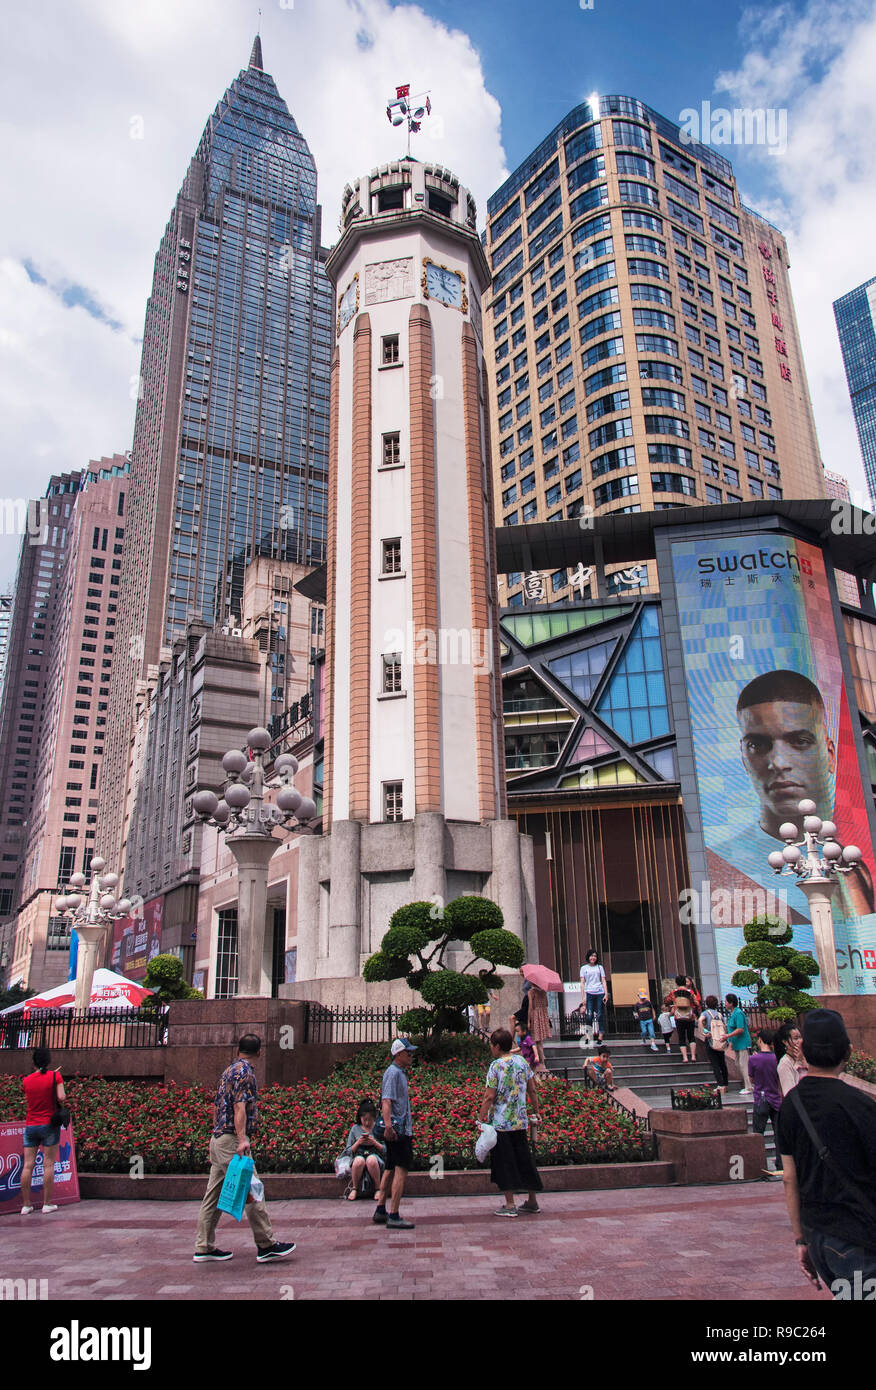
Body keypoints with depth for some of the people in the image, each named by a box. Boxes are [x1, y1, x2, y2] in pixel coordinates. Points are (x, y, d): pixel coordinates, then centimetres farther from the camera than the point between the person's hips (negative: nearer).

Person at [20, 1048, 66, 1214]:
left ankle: (26, 1204, 8)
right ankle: (47, 1203, 2)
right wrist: (62, 1101, 7)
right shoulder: (55, 1076, -7)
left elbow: (28, 1099, 17)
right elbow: (61, 1097, -16)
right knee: (48, 1164, 1)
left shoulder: (26, 1080, 4)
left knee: (27, 1165, 6)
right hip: (49, 1125, -3)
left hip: (30, 1126, 3)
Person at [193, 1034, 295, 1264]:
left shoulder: (228, 1071, 17)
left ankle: (204, 1248, 15)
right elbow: (240, 1107, -20)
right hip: (232, 1140, -10)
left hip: (217, 1139, 10)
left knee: (213, 1197, 11)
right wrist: (242, 1139, -26)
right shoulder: (245, 1072, -11)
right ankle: (266, 1246, -2)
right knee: (251, 1193, -5)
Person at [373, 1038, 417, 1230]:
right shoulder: (393, 1072, -13)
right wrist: (388, 1125, -36)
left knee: (391, 1169, 16)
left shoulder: (400, 1072, 18)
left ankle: (381, 1210, 24)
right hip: (397, 1129, -10)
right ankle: (393, 1216, -10)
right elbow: (386, 1101, -24)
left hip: (399, 1129, 10)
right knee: (401, 1169, -11)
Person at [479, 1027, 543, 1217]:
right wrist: (536, 1112, 20)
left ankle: (510, 1205, 5)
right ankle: (532, 1201, 22)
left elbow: (489, 1097, -15)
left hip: (500, 1122, -6)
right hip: (520, 1121, 6)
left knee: (504, 1162, 3)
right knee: (524, 1159, 15)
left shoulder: (496, 1066, -13)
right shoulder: (522, 1062, 4)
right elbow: (532, 1090, 10)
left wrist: (482, 1119, -8)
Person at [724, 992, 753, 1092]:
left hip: (743, 1044, -10)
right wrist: (731, 1041, 19)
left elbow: (740, 1029, -24)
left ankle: (749, 1088, -4)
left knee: (744, 1065, -8)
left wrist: (728, 1036, -23)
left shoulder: (738, 1013, -18)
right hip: (737, 1045, 10)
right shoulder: (732, 1013, 13)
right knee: (739, 1065, 13)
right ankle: (745, 1086, 21)